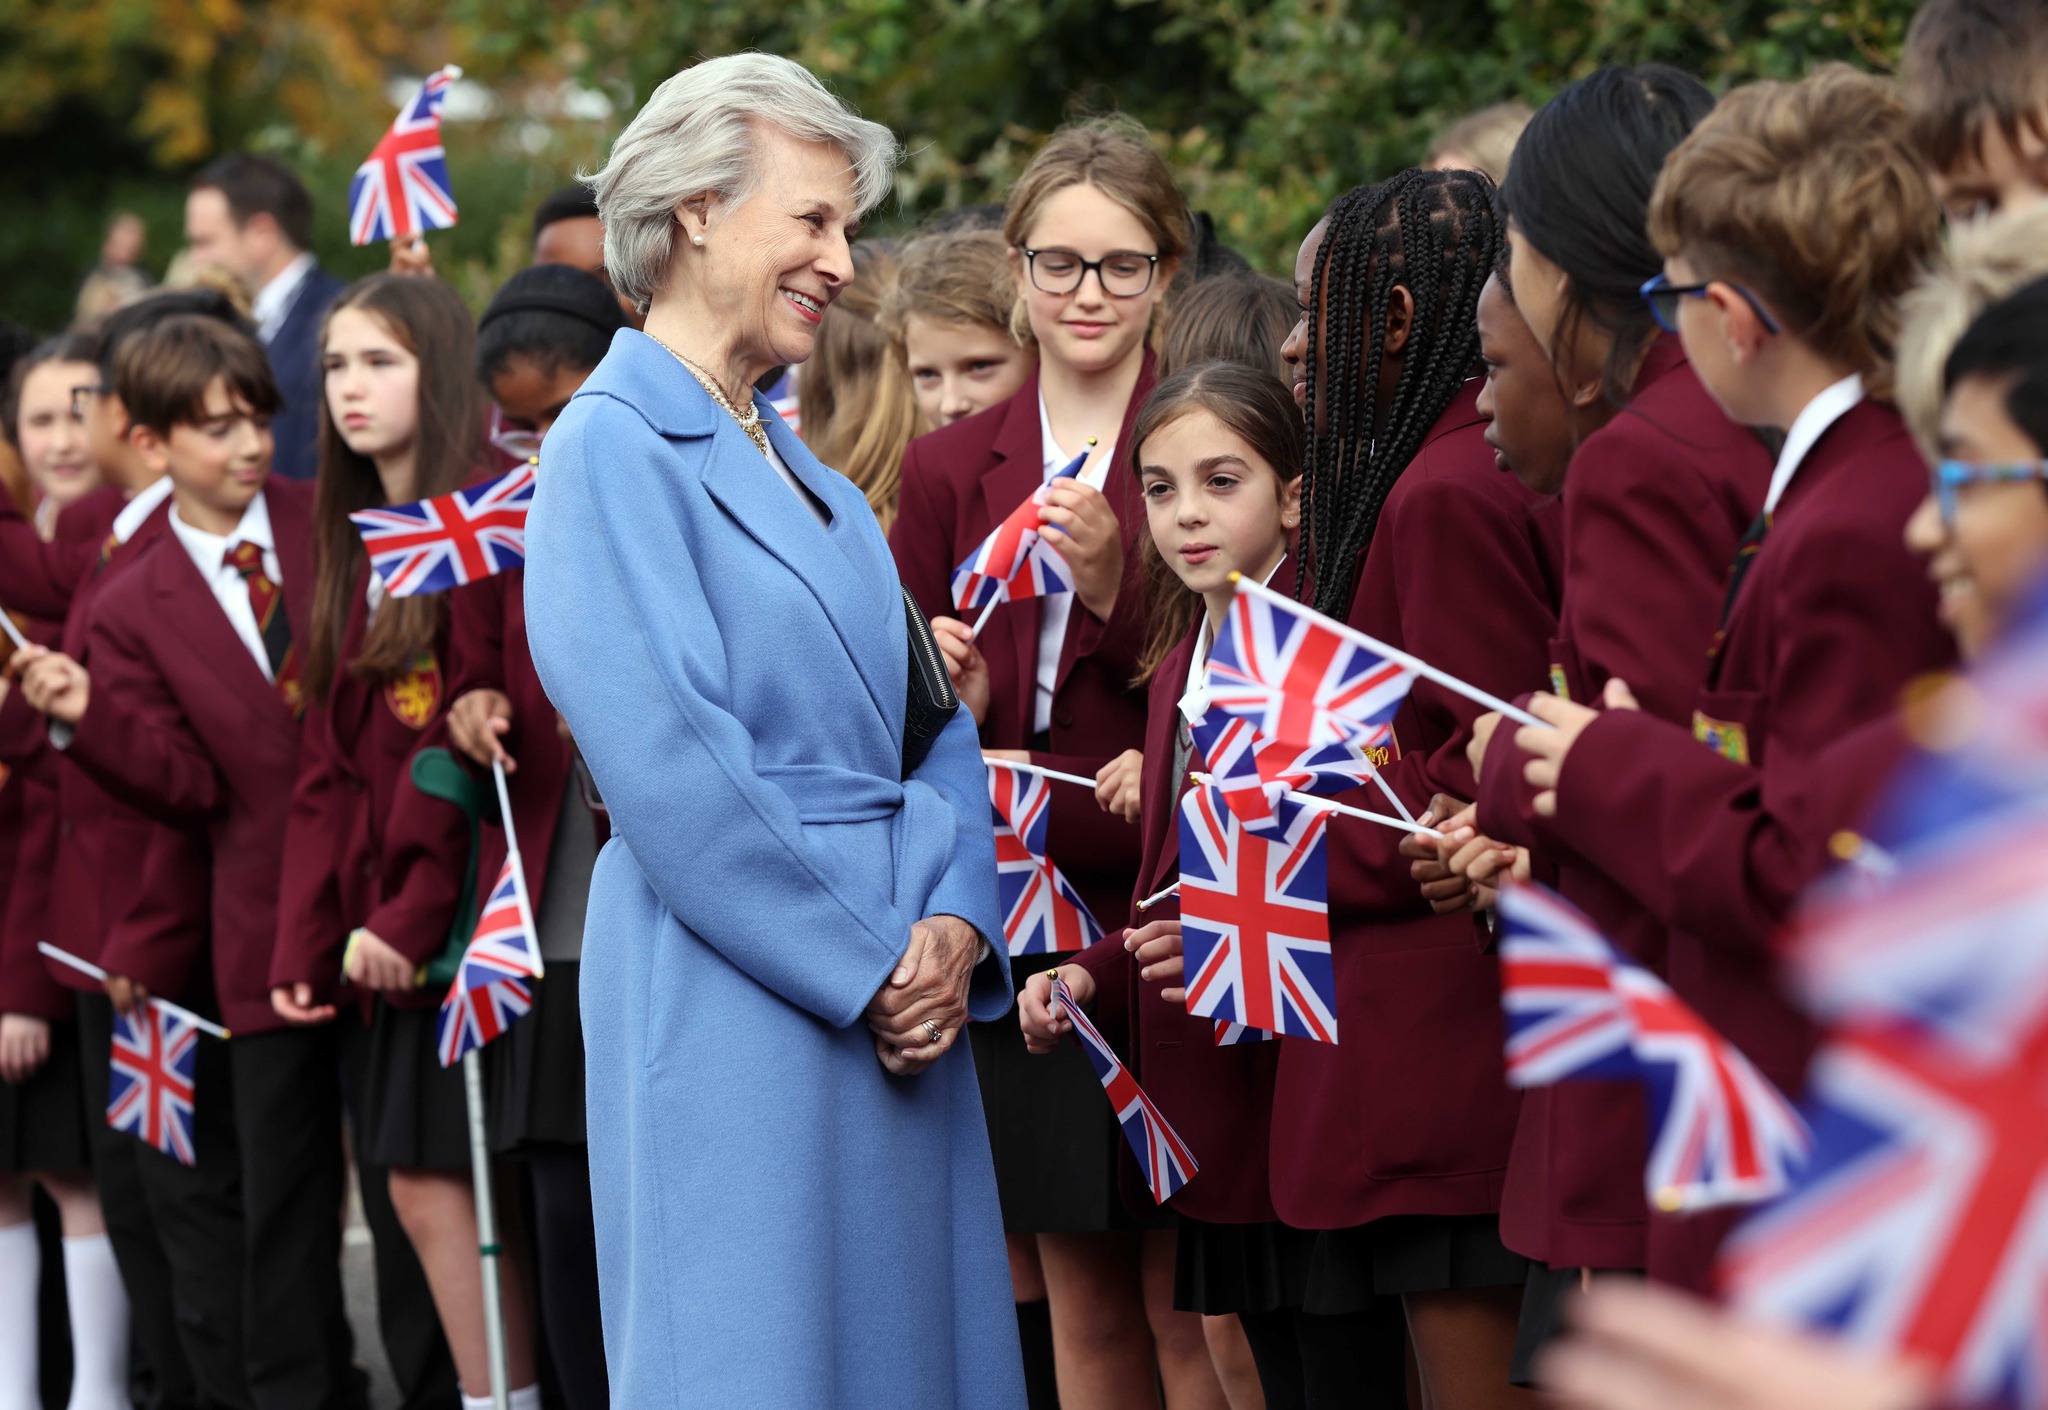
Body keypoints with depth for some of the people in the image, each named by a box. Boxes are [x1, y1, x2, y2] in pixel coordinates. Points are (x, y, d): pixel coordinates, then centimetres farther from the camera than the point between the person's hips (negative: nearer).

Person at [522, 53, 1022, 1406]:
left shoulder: (812, 476, 18)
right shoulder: (614, 446, -8)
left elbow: (932, 720, 15)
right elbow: (669, 766, -16)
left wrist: (954, 923, -3)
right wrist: (868, 968, -14)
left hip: (897, 996, 8)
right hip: (739, 1002, -8)